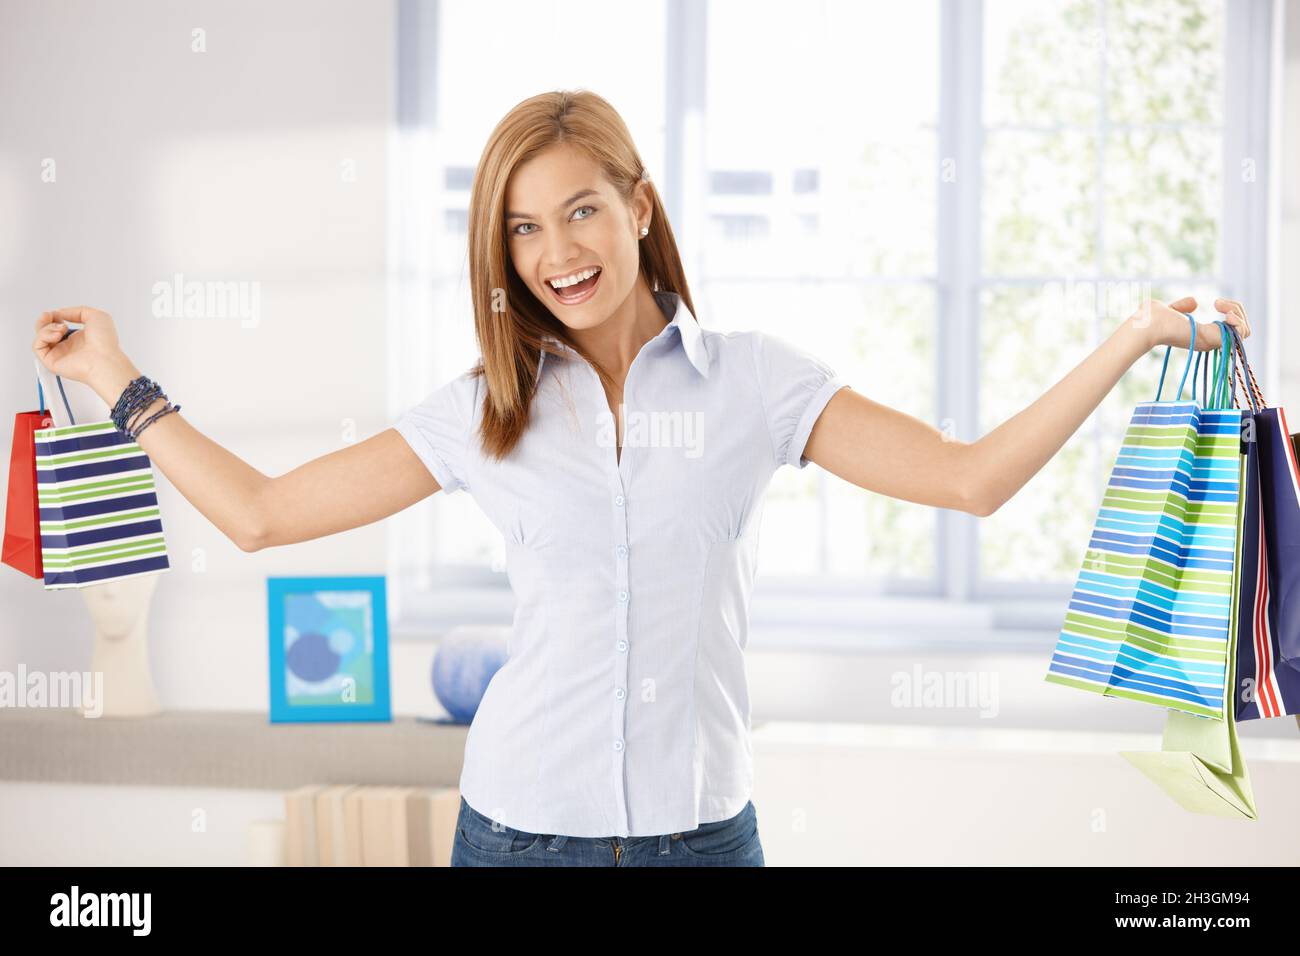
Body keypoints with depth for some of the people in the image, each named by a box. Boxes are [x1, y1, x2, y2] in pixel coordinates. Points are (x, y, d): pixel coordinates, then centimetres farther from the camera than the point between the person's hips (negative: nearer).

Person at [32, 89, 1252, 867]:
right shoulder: (481, 411, 4)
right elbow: (260, 512, 8)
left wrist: (1132, 340, -8)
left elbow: (969, 476, -4)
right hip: (520, 825, 1)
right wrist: (120, 385, 9)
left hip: (700, 828, -1)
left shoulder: (754, 379, 1)